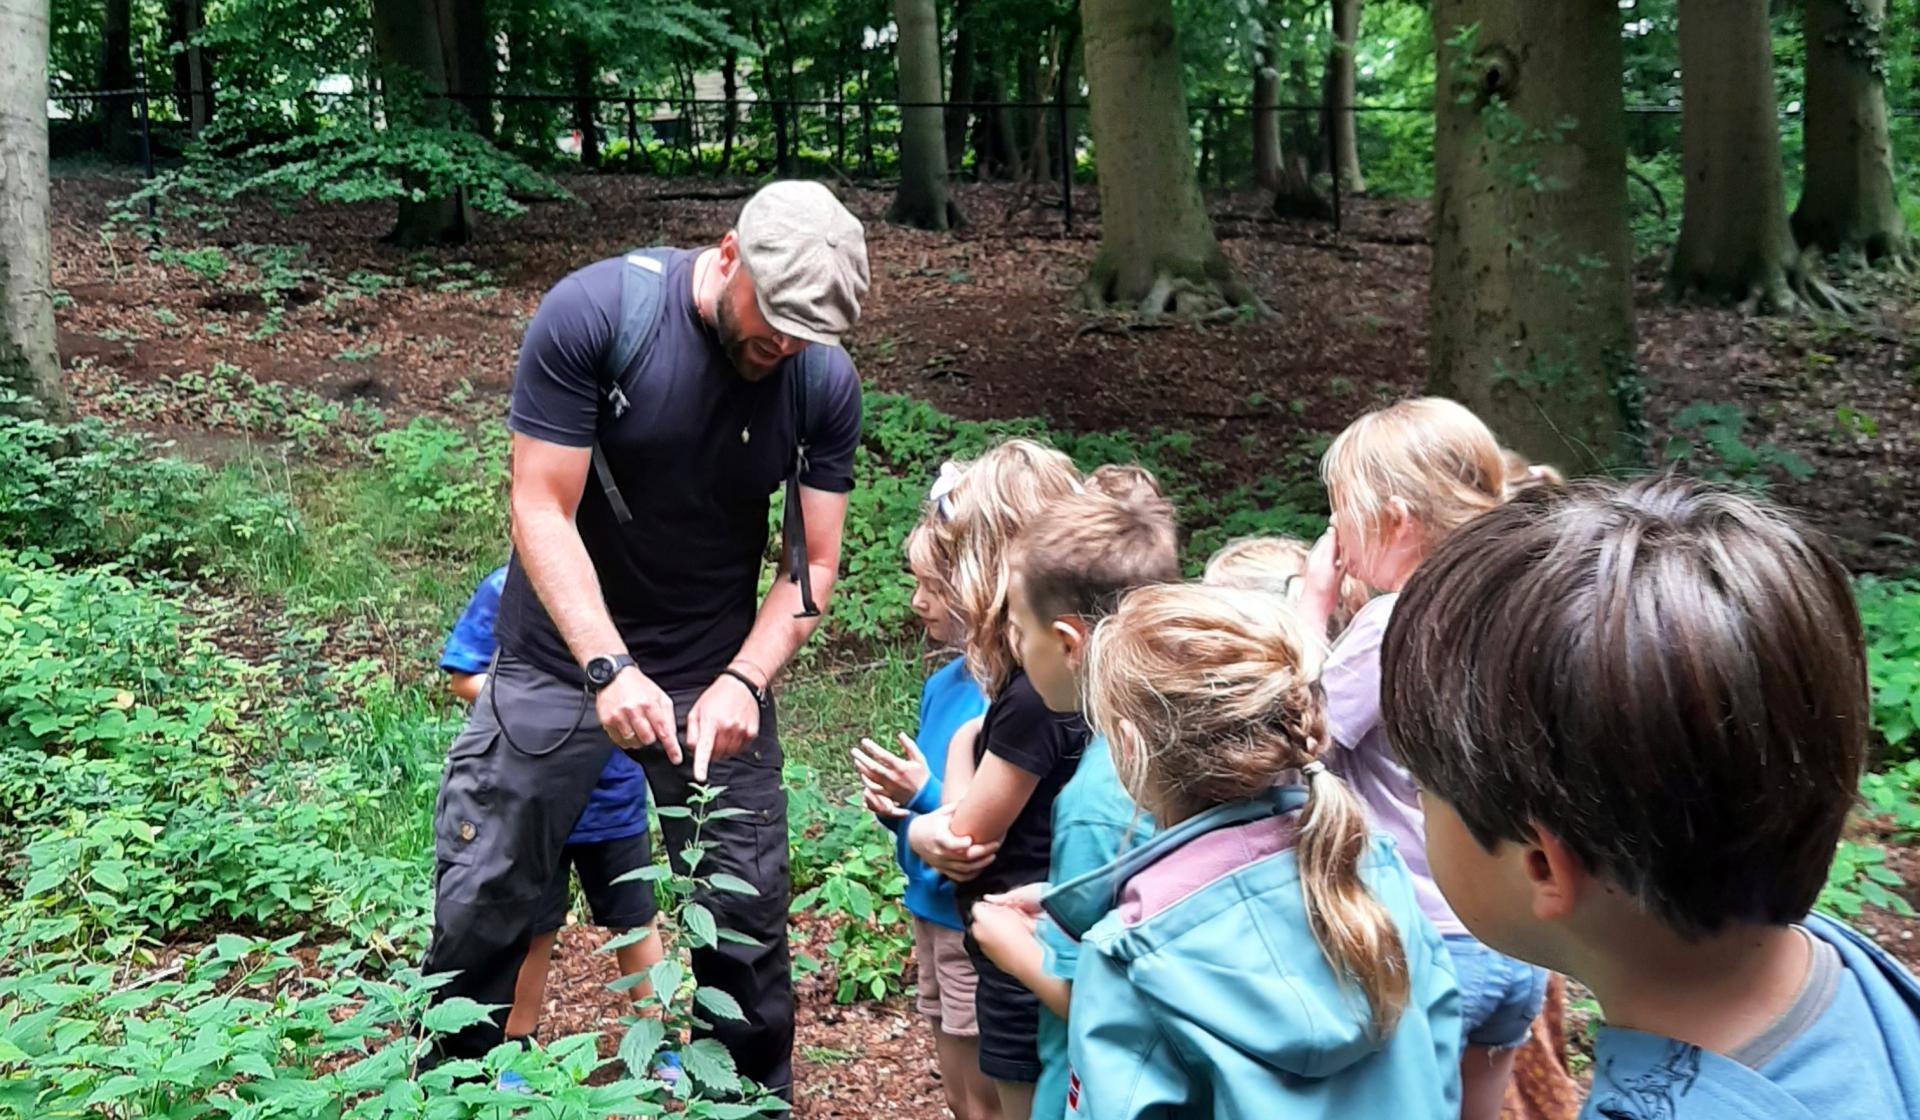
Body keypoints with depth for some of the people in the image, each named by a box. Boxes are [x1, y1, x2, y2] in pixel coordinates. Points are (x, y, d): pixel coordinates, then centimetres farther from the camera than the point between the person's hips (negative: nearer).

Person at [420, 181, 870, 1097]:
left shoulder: (825, 381, -10)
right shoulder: (591, 312, -19)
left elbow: (812, 563, -6)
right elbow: (541, 513, -17)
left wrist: (742, 681, -21)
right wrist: (610, 669, -27)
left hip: (717, 673, 2)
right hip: (561, 657, -1)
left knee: (747, 923, 6)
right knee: (479, 909, 8)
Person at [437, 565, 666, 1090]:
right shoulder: (504, 590, -11)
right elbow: (463, 679, -8)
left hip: (614, 794, 2)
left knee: (635, 921, 15)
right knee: (531, 928, 14)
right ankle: (520, 1048, 33)